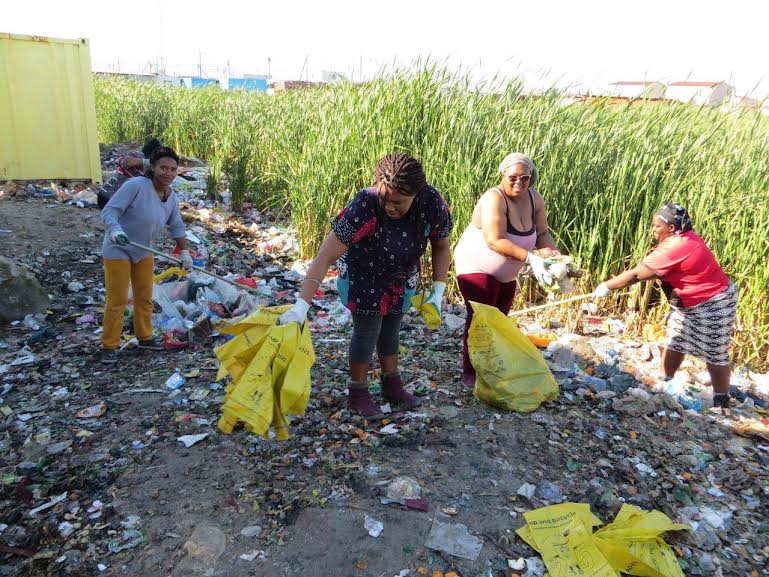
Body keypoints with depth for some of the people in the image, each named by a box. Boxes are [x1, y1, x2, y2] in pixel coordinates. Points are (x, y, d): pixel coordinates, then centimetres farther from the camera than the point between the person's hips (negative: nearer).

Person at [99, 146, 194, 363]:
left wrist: (184, 252, 6)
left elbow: (177, 226, 9)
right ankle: (109, 345, 10)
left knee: (145, 297, 15)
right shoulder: (135, 185, -24)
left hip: (143, 252, 7)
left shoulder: (171, 196, -2)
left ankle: (144, 337, 31)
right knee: (117, 300, -3)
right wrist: (115, 230, -43)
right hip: (118, 250, -7)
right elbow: (109, 211, -25)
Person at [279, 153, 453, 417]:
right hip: (362, 277, -4)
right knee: (367, 331, 1)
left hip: (402, 279, 4)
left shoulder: (431, 203, -28)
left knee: (391, 329, 18)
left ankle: (392, 385, 36)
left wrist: (438, 292, -14)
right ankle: (358, 393, 21)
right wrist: (302, 305, -49)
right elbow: (326, 256, -41)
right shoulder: (364, 208, -39)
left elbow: (441, 247, -9)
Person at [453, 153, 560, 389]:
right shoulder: (494, 199, -26)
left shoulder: (535, 199, -5)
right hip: (477, 267, -7)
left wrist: (554, 253, -20)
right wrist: (530, 259, -40)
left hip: (506, 273, 7)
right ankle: (470, 373, 6)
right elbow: (495, 241, -35)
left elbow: (542, 234, 0)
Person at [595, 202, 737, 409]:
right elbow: (657, 272, 6)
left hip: (712, 304, -10)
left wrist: (607, 286, -14)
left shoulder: (674, 248, -30)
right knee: (675, 342, 14)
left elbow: (636, 274, -24)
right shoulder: (684, 237, 0)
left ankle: (722, 401, 18)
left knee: (714, 355, 3)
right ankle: (665, 382, 26)